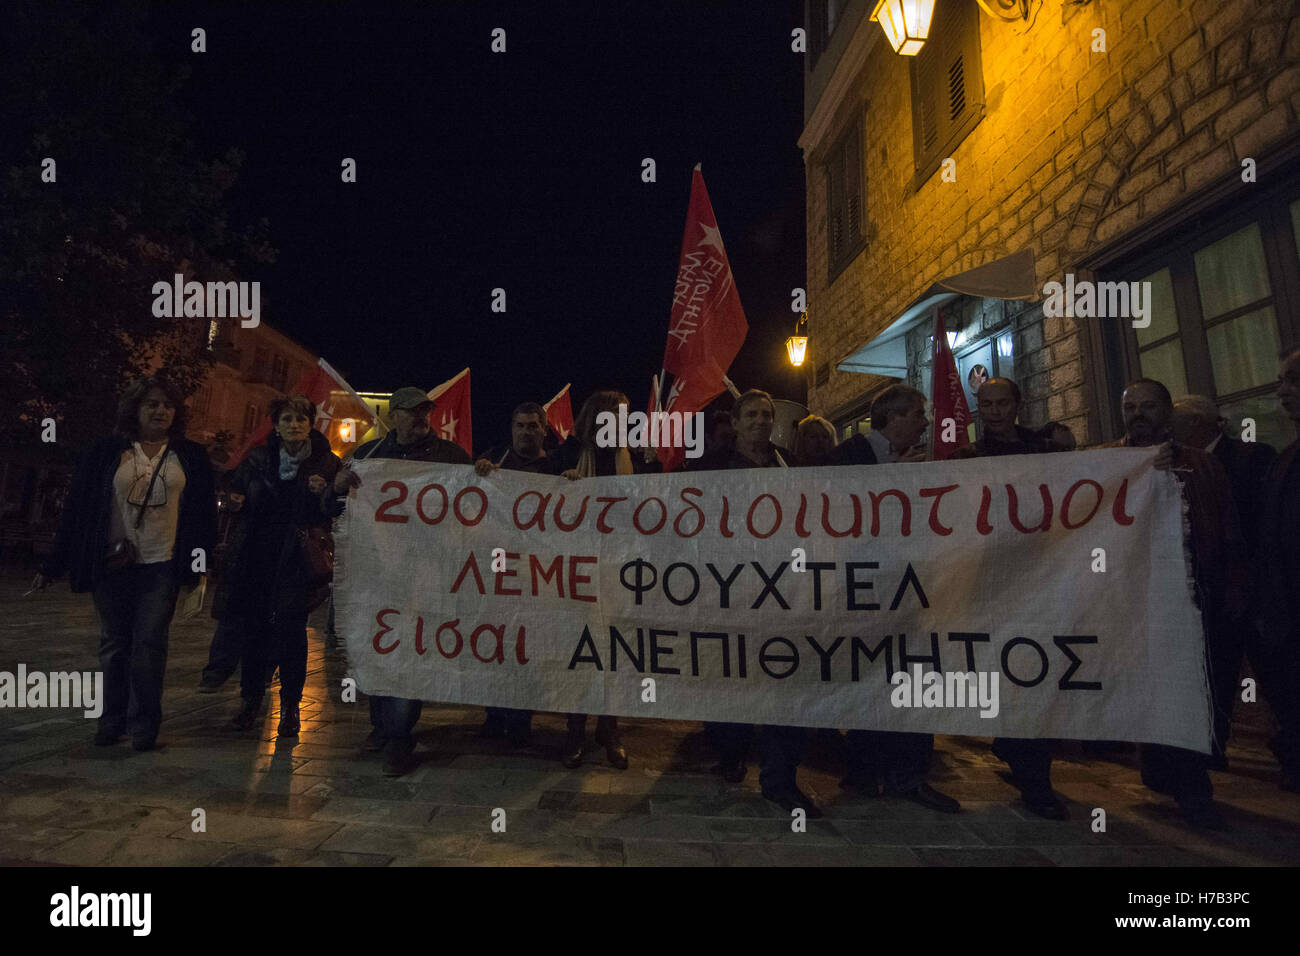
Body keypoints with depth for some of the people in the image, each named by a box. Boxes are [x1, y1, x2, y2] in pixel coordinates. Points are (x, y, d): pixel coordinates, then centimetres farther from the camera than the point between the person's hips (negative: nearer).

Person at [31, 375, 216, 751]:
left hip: (162, 565, -1)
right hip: (112, 565, 1)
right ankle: (112, 720, 24)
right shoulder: (107, 452, 5)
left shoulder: (190, 456, 6)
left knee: (149, 644, -3)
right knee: (114, 644, 9)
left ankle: (144, 726, 8)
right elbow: (76, 509, 6)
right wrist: (53, 565, 5)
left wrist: (198, 560, 2)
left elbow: (203, 514, 8)